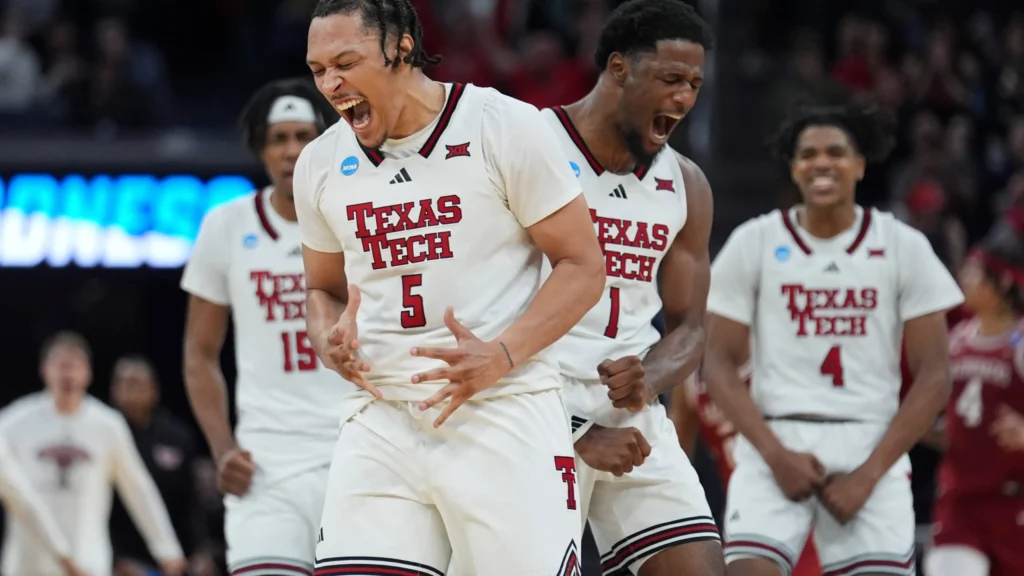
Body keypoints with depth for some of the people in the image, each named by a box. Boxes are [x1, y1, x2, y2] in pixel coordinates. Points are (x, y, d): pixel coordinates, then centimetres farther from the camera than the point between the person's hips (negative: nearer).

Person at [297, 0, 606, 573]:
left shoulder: (506, 127, -6)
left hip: (506, 413, -4)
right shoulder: (321, 165, 10)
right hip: (380, 416, 4)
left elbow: (583, 266, -4)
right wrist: (330, 341, 0)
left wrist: (499, 356, -17)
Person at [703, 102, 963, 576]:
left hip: (871, 448, 1)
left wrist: (869, 473, -7)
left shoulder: (904, 248, 4)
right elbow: (719, 365, 3)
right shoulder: (754, 243, 4)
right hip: (774, 443, -1)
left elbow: (933, 377, 2)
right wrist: (776, 455, -10)